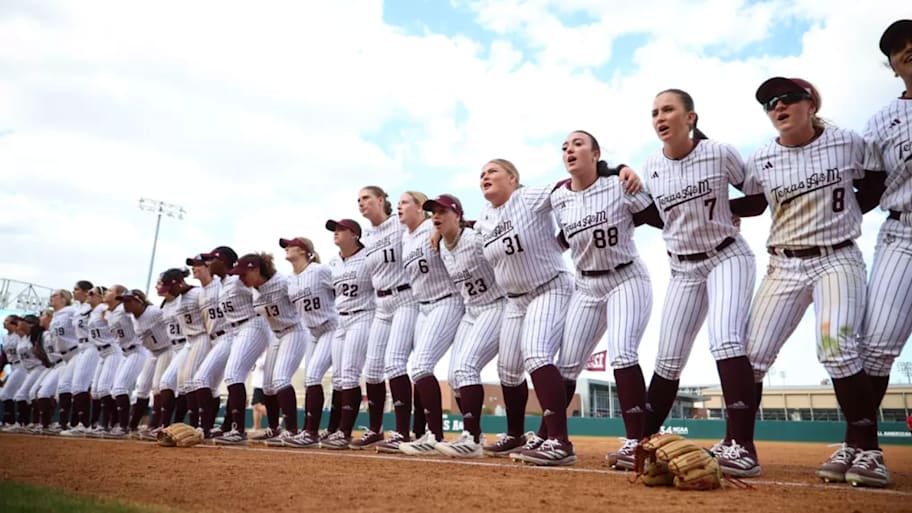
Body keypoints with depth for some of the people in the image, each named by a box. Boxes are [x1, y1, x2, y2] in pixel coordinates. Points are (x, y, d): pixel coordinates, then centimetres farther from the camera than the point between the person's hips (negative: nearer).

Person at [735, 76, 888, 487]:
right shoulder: (761, 161, 2)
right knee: (752, 353, -3)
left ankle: (865, 449, -11)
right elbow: (753, 206, 14)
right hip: (784, 266, 3)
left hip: (838, 260, -2)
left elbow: (872, 192, 12)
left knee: (836, 345, -24)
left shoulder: (848, 144, -1)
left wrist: (841, 216, 0)